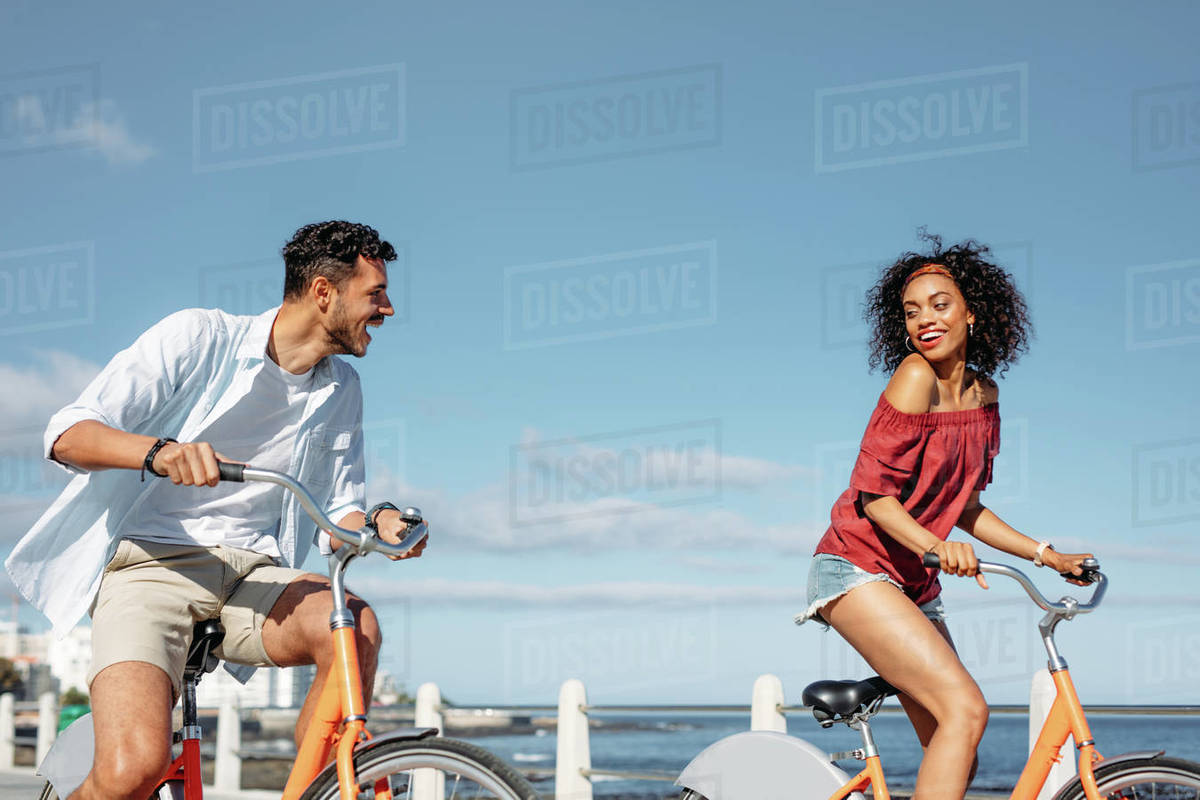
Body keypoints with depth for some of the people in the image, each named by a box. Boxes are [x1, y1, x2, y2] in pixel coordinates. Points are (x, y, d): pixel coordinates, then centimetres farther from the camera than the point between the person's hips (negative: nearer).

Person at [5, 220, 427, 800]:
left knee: (354, 627, -31)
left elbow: (338, 515, 14)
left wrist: (376, 524, -11)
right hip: (149, 564, -4)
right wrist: (160, 451, -32)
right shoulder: (200, 336, -5)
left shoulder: (341, 389, 11)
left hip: (251, 576, 4)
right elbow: (67, 435, -11)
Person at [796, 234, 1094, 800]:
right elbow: (873, 495, -17)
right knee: (965, 708, -24)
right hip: (857, 569, -8)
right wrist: (934, 546, -33)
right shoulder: (916, 377, -14)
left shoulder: (983, 393, 9)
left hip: (912, 583, 8)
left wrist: (1044, 554, 12)